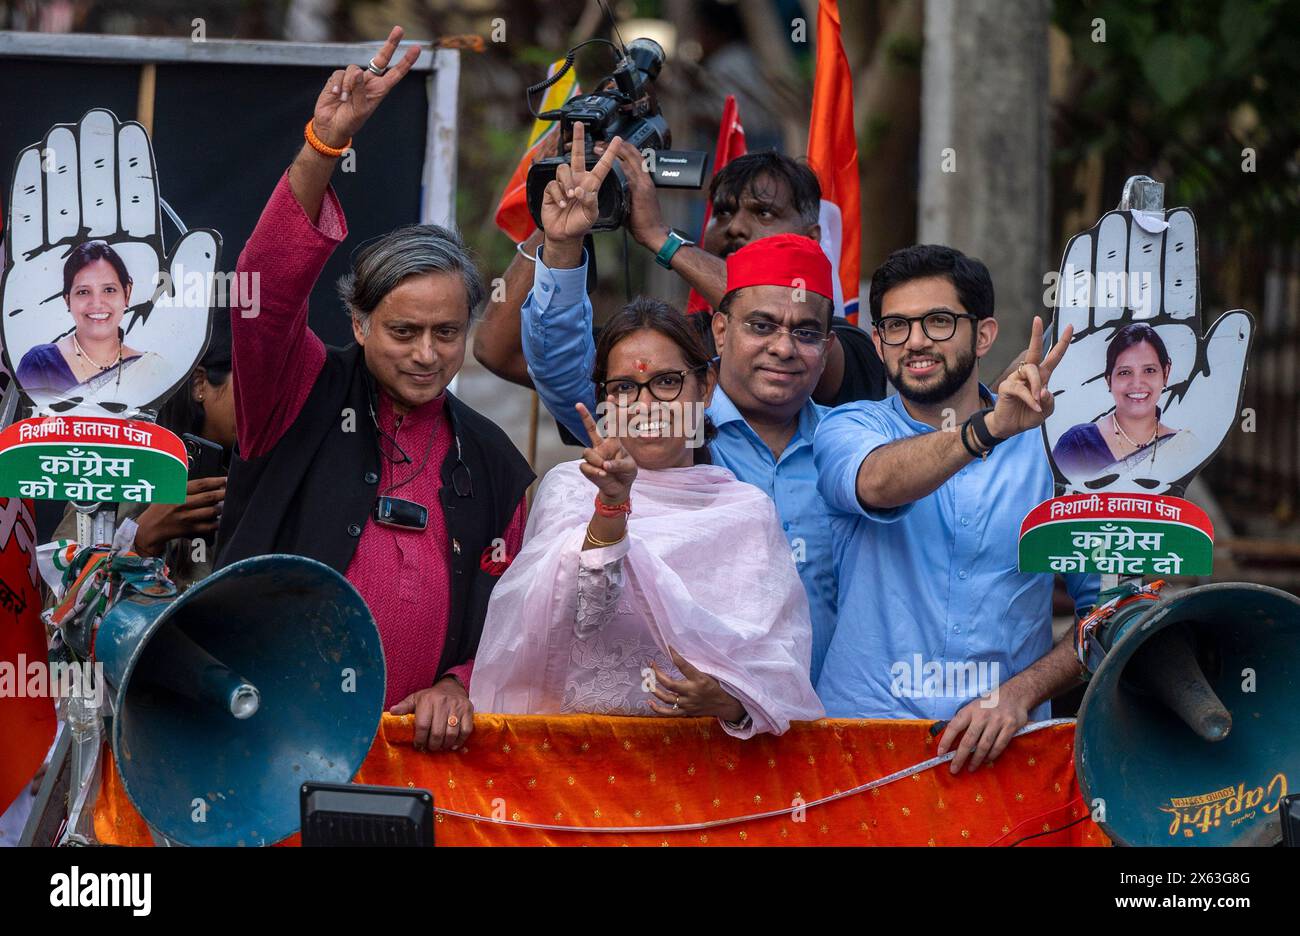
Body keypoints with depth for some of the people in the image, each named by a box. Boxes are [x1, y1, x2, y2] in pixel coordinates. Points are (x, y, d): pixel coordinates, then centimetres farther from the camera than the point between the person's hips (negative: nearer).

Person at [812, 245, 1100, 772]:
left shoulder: (1052, 448, 9)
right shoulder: (849, 429, 8)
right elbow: (876, 485, -17)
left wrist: (1021, 693, -8)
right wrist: (989, 429, -32)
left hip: (1003, 742, 1)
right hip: (864, 724, -1)